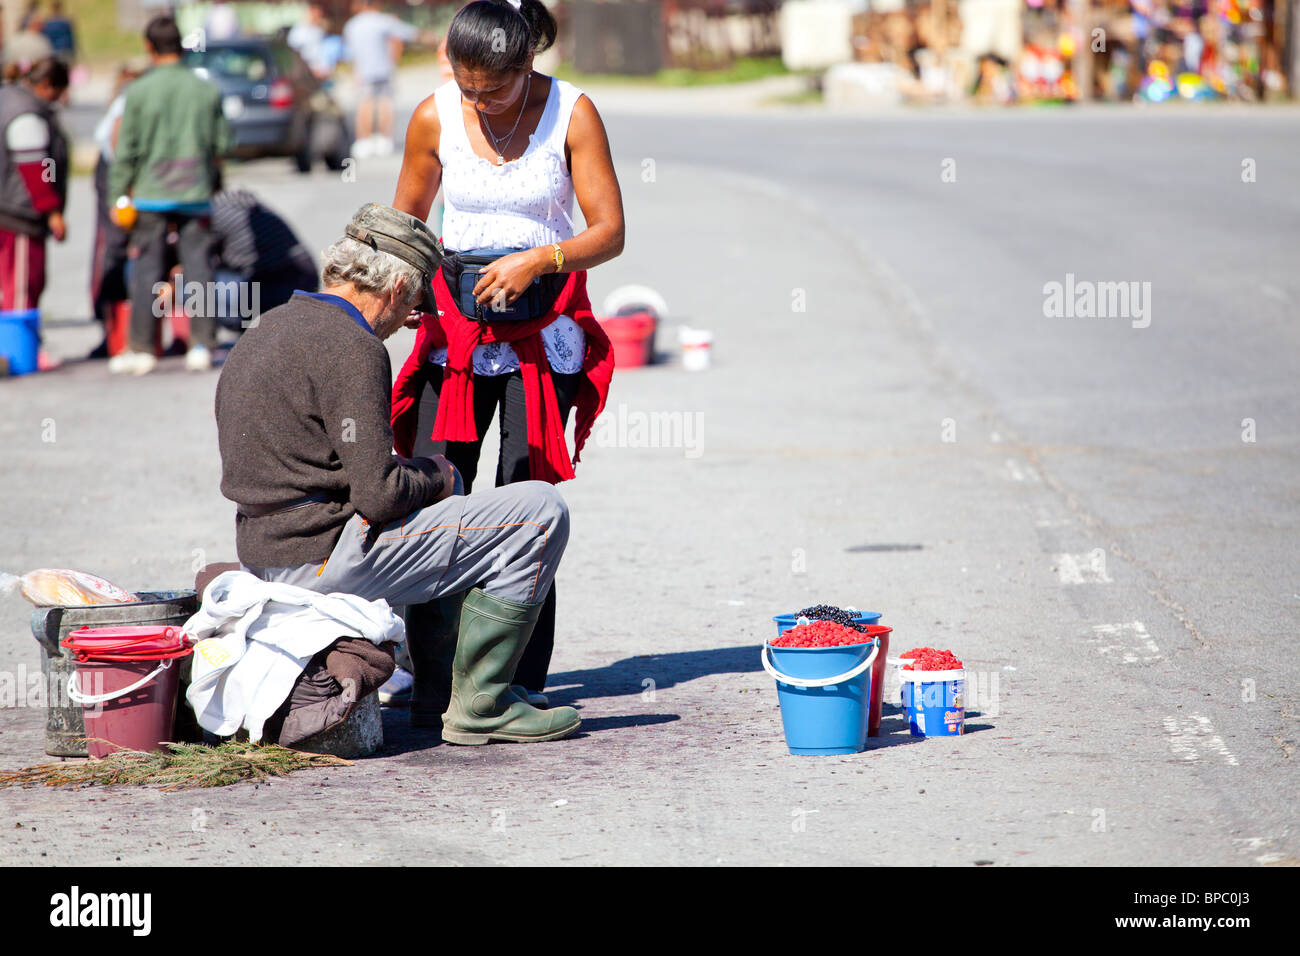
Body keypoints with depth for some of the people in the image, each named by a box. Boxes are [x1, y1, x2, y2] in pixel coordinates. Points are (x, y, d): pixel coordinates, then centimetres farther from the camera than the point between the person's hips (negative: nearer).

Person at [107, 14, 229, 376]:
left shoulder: (139, 91, -7)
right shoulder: (207, 91, 1)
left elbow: (126, 150, -4)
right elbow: (221, 143, 8)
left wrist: (118, 194, 3)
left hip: (151, 195, -2)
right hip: (196, 193, 2)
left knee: (147, 271, 3)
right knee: (198, 268, 5)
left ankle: (142, 349, 6)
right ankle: (201, 346, 4)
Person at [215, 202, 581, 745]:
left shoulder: (264, 332, 14)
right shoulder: (350, 347, -16)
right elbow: (378, 492, -21)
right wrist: (438, 475, 1)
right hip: (328, 561, -10)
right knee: (540, 512, -6)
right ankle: (478, 706, -2)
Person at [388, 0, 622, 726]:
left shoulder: (572, 113, -8)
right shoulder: (435, 116, -2)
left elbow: (610, 232, -6)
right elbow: (404, 222, 11)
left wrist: (537, 262, -21)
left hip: (546, 320, -2)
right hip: (456, 317, 2)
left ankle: (522, 685, 0)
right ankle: (431, 681, 0)